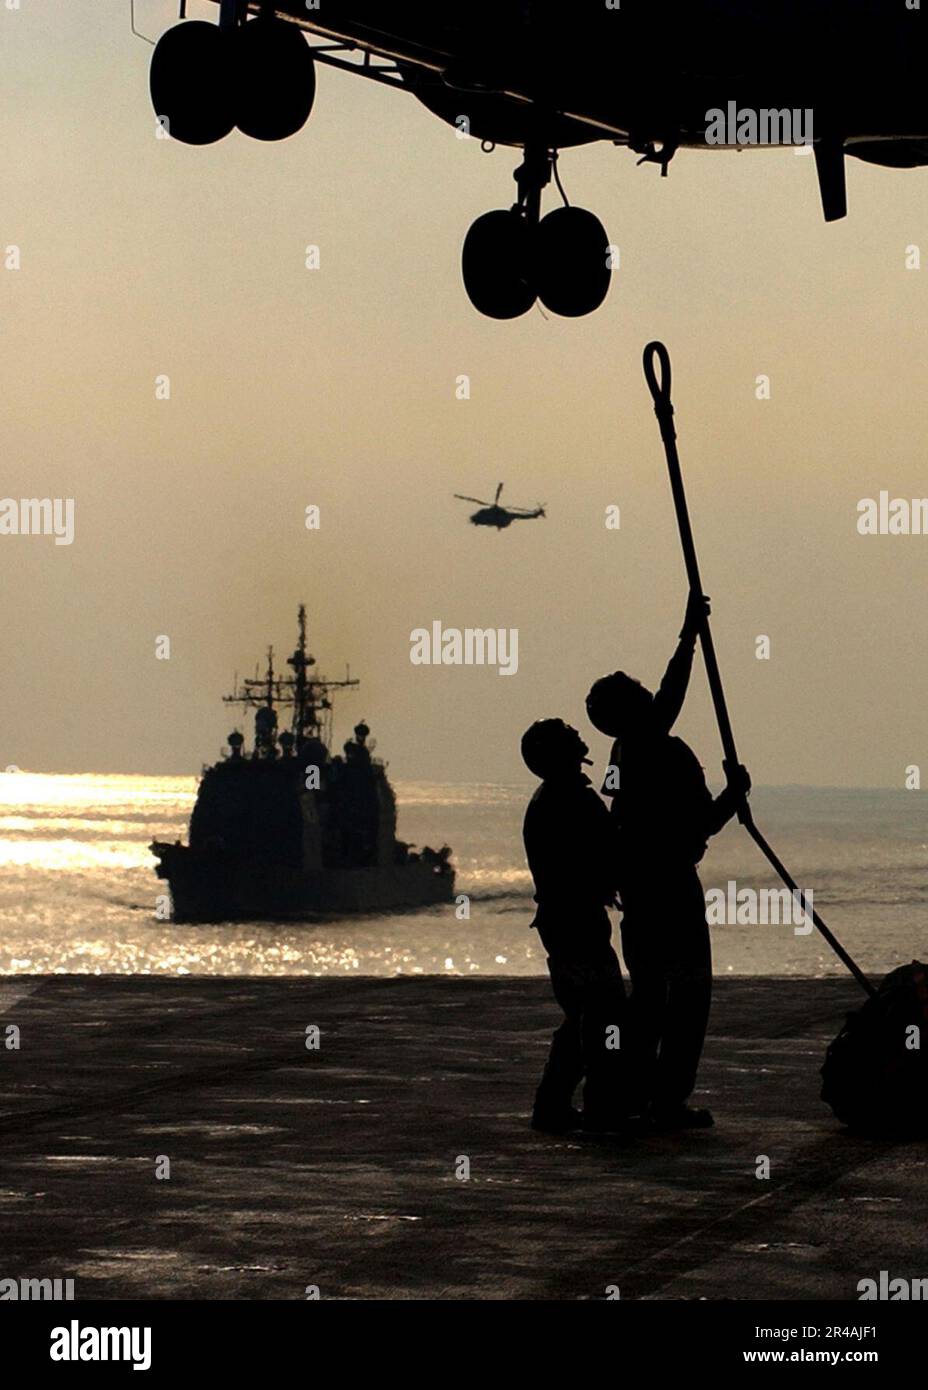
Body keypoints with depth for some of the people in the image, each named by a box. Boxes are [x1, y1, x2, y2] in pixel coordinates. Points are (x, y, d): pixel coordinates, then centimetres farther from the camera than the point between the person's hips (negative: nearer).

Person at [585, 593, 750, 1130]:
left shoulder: (627, 750, 9)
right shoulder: (670, 756, -18)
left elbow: (669, 697, 25)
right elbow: (703, 824, -19)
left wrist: (689, 637, 31)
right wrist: (735, 792, -2)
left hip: (635, 886, 9)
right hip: (672, 885, -9)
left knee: (647, 993, 15)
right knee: (689, 990, -3)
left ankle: (635, 1092, 15)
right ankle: (670, 1099, -7)